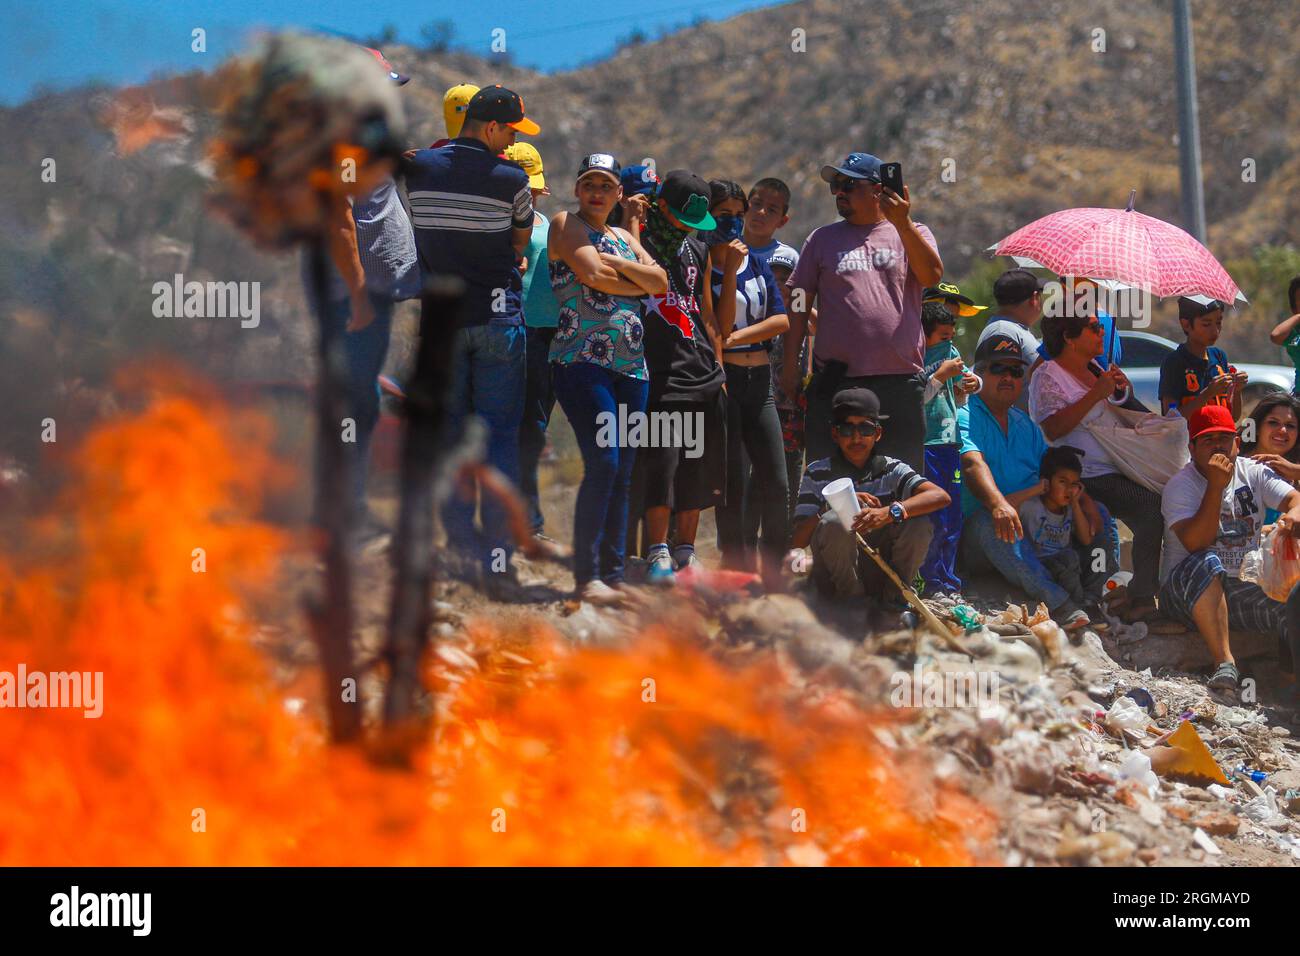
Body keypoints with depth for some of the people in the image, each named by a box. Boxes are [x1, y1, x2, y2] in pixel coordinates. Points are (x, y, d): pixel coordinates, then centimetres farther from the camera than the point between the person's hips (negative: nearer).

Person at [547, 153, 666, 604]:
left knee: (622, 475, 3)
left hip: (631, 366, 7)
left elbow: (660, 282, 9)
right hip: (582, 360, -7)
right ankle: (587, 576, -16)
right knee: (603, 464, -18)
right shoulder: (566, 225, 4)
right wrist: (638, 282, 3)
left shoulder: (626, 239, 24)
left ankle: (613, 575, 6)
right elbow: (592, 274, -12)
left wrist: (617, 264, -6)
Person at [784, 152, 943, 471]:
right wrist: (790, 366, 4)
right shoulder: (823, 239, 13)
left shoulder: (912, 234, 10)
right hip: (835, 381, 1)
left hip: (900, 380, -1)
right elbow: (799, 304, 11)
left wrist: (903, 224, -19)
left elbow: (932, 275, -10)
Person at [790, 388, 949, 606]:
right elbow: (797, 541, -10)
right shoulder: (817, 474, -4)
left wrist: (889, 512, -34)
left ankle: (895, 597, -3)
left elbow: (941, 497, -18)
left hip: (878, 577, 1)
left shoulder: (892, 470, -2)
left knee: (918, 524, -22)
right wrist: (831, 507, -28)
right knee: (834, 522, -30)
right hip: (834, 580, -1)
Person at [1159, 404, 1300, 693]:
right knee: (1205, 564, -38)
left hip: (1243, 590, 3)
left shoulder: (1253, 473, 7)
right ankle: (1223, 661, -39)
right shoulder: (1179, 486, -7)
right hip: (1185, 591, -3)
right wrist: (1215, 486, -27)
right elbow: (1196, 544, -22)